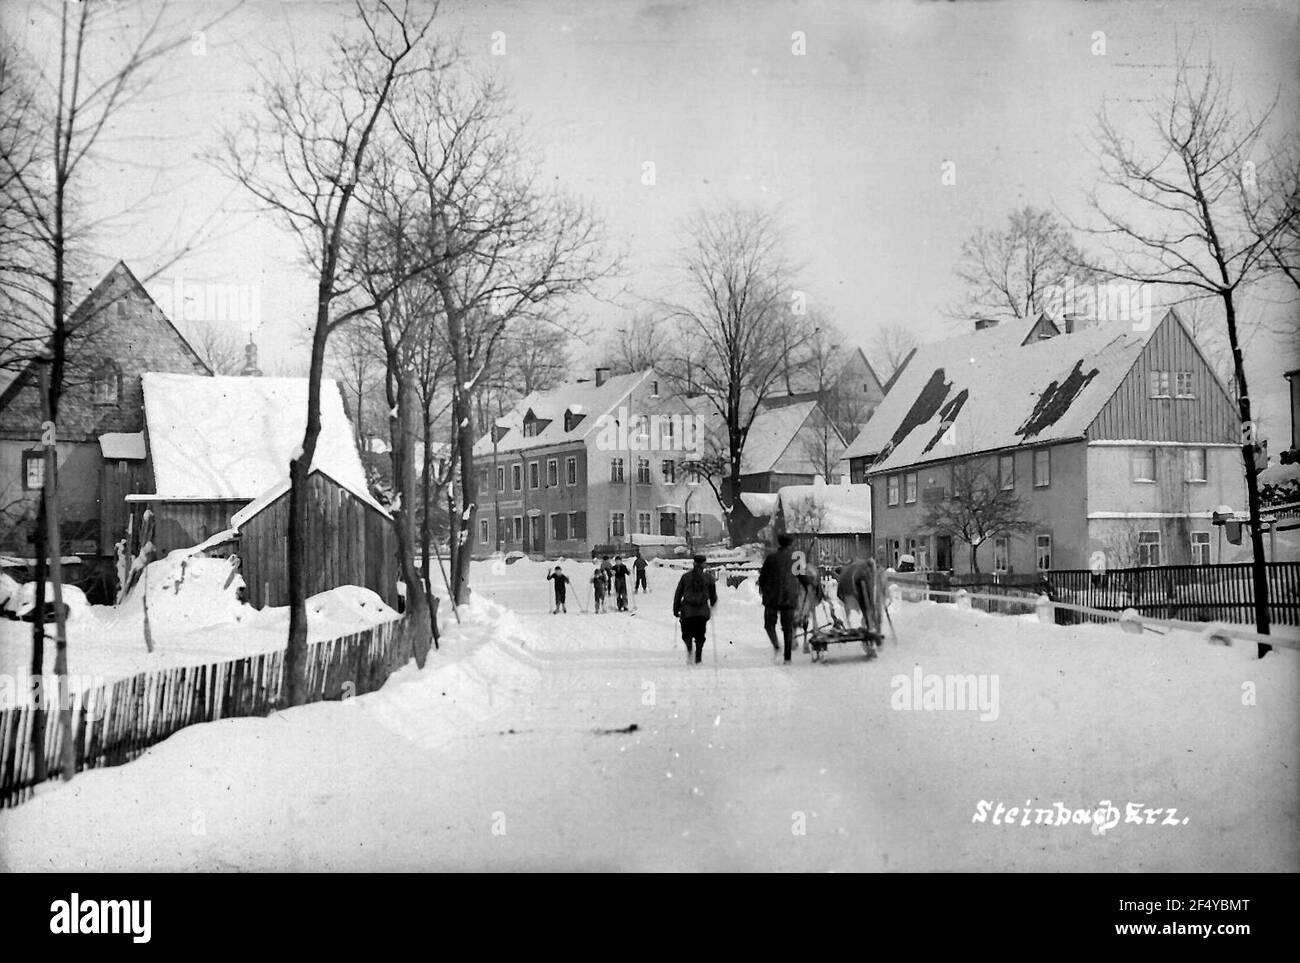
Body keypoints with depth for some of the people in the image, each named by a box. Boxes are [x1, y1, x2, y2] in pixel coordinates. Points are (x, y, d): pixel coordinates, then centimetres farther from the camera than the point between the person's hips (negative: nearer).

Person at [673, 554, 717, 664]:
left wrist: (676, 610, 12)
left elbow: (677, 595, 4)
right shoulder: (708, 577, 5)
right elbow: (713, 596, 13)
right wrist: (712, 606, 33)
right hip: (702, 612, 1)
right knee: (700, 636, 11)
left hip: (687, 611, 0)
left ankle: (690, 646, -18)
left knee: (686, 634, 12)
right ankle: (698, 658, 4)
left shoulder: (685, 577, 4)